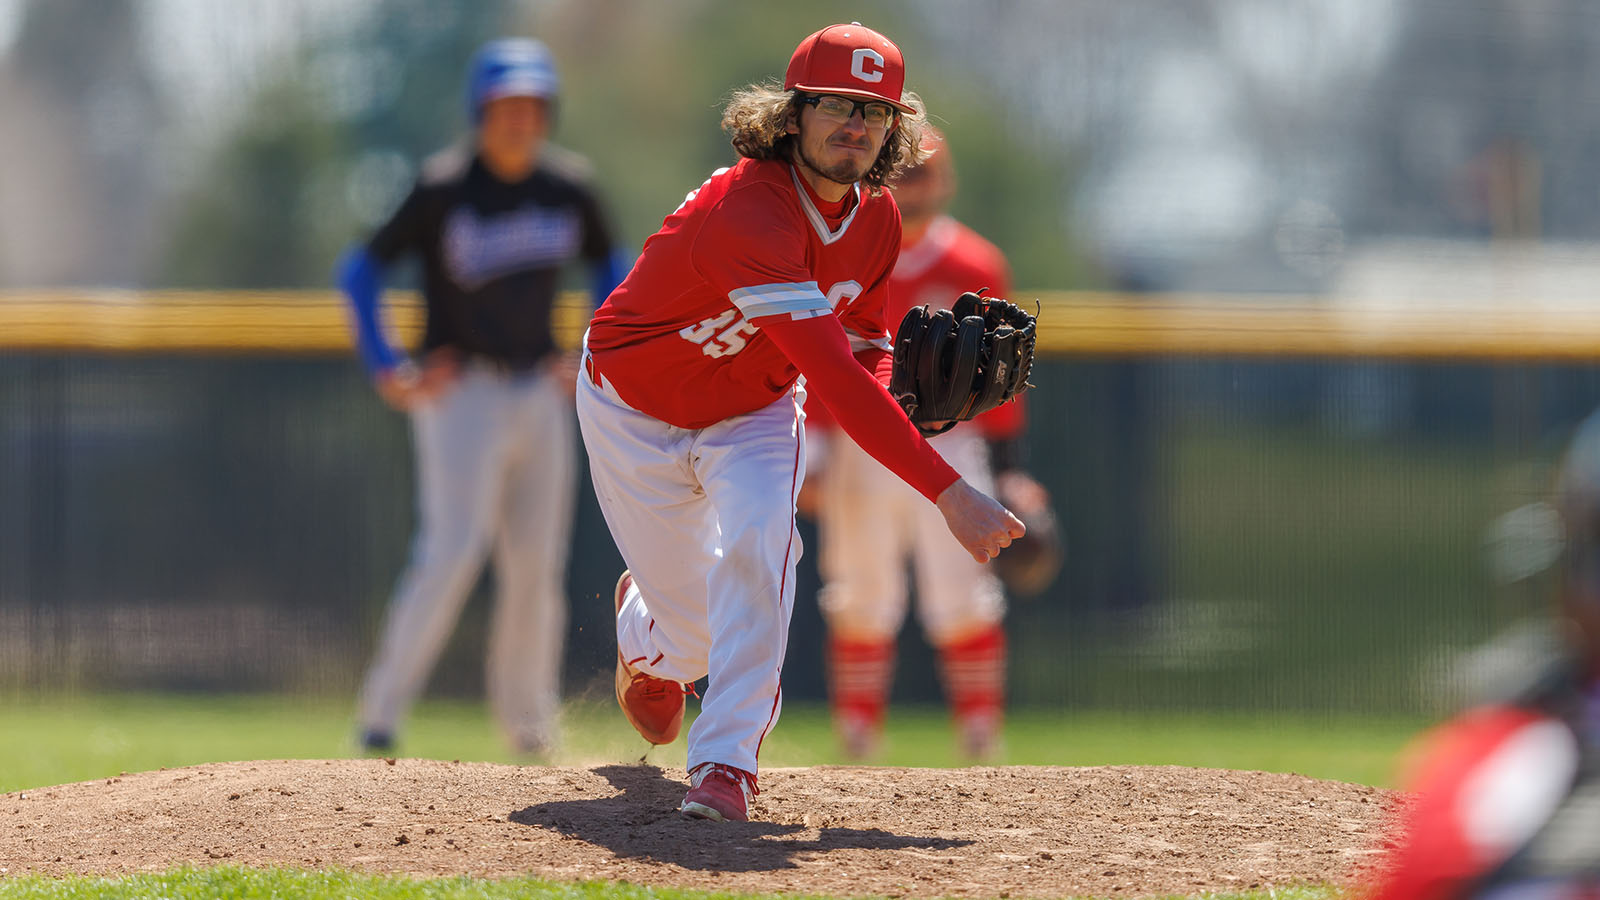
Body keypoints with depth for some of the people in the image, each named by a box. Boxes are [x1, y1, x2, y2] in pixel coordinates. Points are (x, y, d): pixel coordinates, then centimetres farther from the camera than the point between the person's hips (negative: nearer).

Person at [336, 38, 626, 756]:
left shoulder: (569, 188, 3)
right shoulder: (443, 188, -12)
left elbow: (609, 270, 20)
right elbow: (360, 270, -9)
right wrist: (386, 370, -15)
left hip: (538, 394, 5)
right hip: (459, 393, -5)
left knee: (537, 564, 7)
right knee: (452, 549, -18)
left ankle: (526, 719, 21)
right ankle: (382, 714, -14)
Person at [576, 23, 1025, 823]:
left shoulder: (875, 220, -12)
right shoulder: (747, 213, -39)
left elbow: (861, 340, 7)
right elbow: (832, 374, -45)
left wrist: (897, 393, -19)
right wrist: (948, 492, -50)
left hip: (755, 414, 4)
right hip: (634, 415, -4)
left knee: (758, 545, -27)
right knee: (695, 635, 5)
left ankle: (726, 763, -25)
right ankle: (643, 628, 45)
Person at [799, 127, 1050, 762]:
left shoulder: (977, 268, 2)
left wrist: (1010, 473, 4)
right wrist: (810, 458, -6)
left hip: (950, 448, 0)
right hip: (862, 450, 0)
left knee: (962, 603, -5)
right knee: (862, 604, 2)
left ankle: (981, 741, 3)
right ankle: (857, 745, 11)